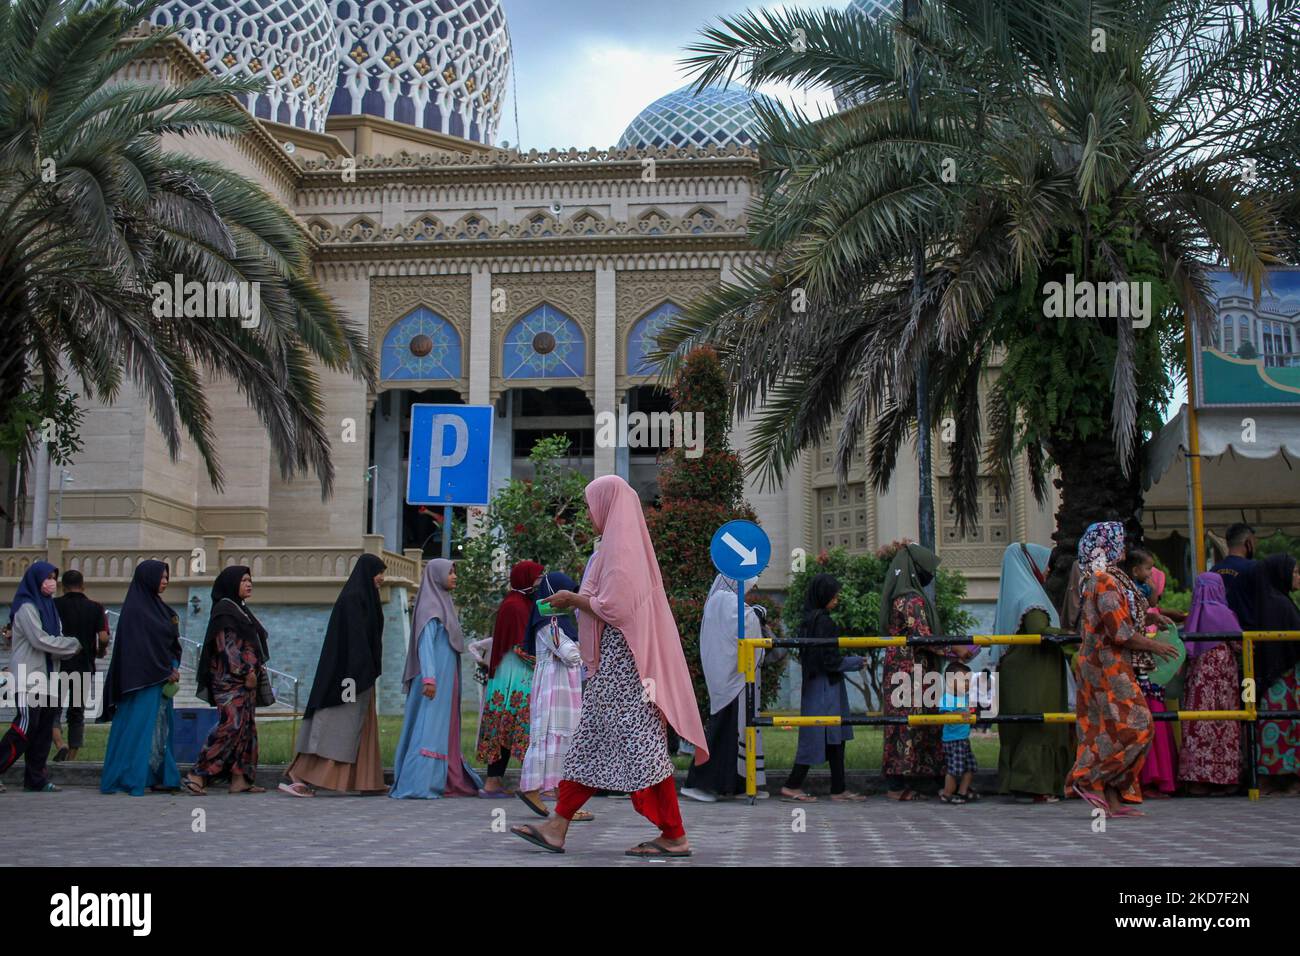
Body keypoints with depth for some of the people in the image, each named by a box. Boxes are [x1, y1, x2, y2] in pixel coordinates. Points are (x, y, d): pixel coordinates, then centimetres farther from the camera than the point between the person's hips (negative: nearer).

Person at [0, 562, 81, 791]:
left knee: (44, 728, 6)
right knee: (26, 726, -10)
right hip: (28, 678, -8)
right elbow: (40, 640, -17)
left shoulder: (48, 605, 16)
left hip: (46, 677, 8)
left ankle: (35, 778, 10)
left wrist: (68, 648, -6)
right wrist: (74, 643, -9)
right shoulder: (26, 608, -10)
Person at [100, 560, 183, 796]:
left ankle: (157, 777, 13)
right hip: (143, 678, -9)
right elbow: (141, 644, -17)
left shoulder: (157, 606, 16)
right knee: (139, 725, -7)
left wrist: (173, 668, 0)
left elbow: (170, 642, 16)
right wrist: (166, 671, -13)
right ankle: (129, 778, -2)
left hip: (161, 677, 9)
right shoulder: (136, 608, -11)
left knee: (160, 729, 9)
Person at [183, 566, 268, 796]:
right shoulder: (224, 609, -8)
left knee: (246, 727, 6)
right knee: (231, 724, -17)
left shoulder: (241, 609, 20)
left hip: (245, 678, 10)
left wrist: (255, 670, 15)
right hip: (229, 678, -10)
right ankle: (197, 775, -15)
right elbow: (226, 645, -16)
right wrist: (246, 672, -17)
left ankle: (240, 779, 5)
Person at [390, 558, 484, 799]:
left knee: (445, 730, 10)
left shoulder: (443, 603, 18)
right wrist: (429, 677, -27)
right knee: (429, 728, -12)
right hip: (435, 679, -10)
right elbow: (425, 642, -19)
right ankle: (417, 785, -14)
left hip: (446, 679, 10)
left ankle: (449, 781, 14)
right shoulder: (431, 605, -10)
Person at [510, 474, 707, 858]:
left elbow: (613, 607, -21)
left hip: (621, 658, -11)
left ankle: (674, 836, -2)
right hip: (615, 658, 11)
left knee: (639, 742, -7)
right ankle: (557, 827, 13)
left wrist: (574, 599, -7)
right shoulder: (625, 543, 16)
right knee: (591, 743, 10)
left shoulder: (619, 547, -14)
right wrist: (578, 600, 16)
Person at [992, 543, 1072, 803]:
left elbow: (999, 632, 19)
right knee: (1037, 727, -6)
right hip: (1034, 677, -9)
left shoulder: (1013, 595, 15)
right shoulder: (1029, 596, -13)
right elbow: (1039, 631, -26)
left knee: (1019, 729, 10)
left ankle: (1016, 783, 13)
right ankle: (1032, 786, -6)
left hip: (1016, 675, 9)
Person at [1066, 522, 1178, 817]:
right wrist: (1153, 646, -9)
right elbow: (1118, 632, -19)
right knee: (1133, 726, -9)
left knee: (1109, 730, 7)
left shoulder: (1102, 579, 17)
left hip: (1103, 665, 10)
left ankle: (1112, 800, 8)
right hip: (1108, 665, -10)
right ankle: (1087, 778, -8)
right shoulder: (1105, 581, -15)